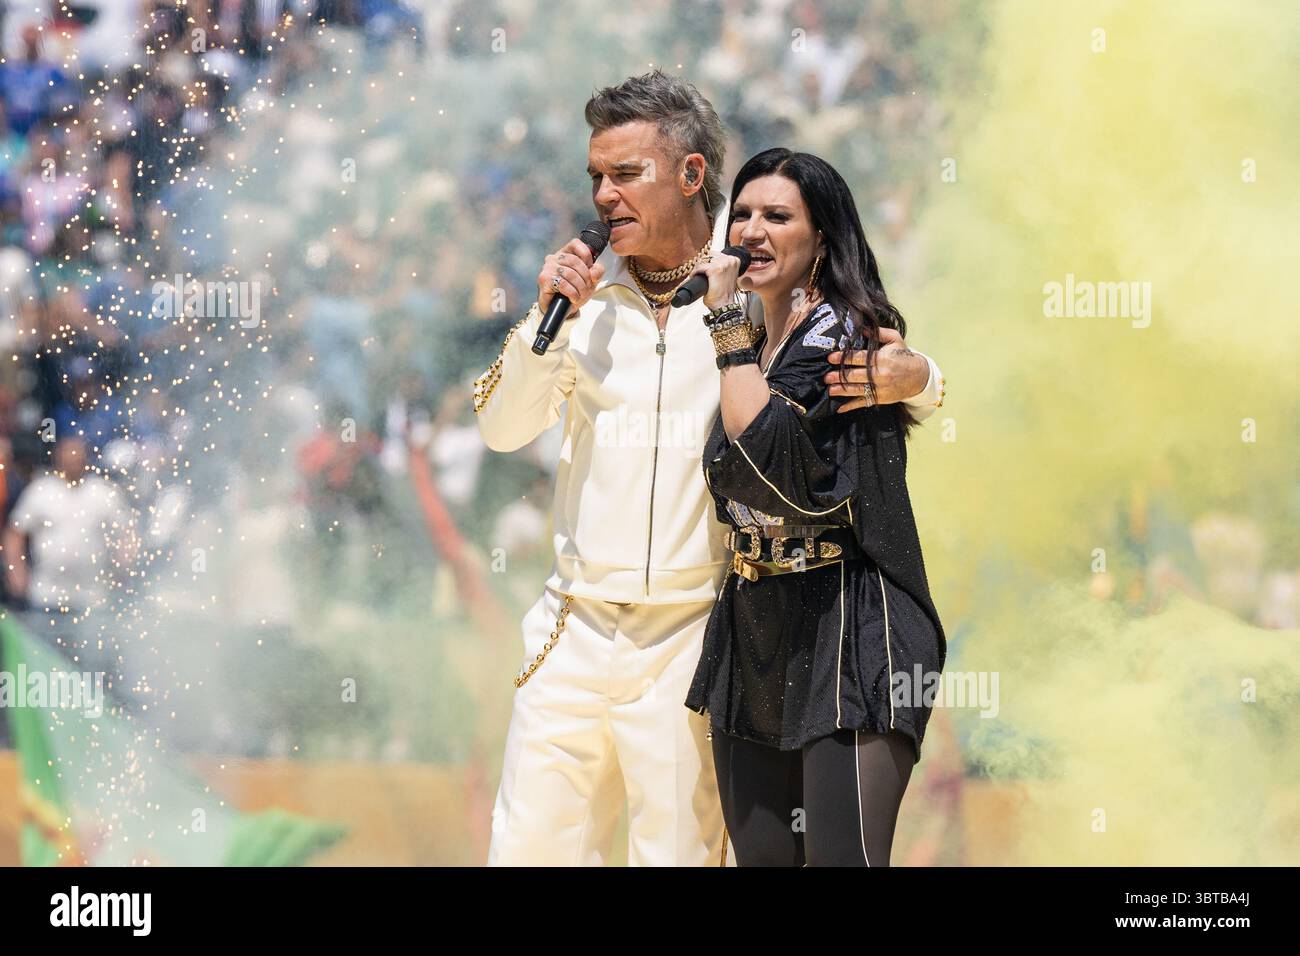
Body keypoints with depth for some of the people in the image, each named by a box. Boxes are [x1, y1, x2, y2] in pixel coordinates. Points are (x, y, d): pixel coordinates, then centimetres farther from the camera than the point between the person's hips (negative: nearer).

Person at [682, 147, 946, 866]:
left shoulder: (836, 329, -8)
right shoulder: (758, 343, 16)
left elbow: (764, 447, -23)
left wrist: (728, 321, -16)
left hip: (844, 623, -8)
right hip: (755, 631, 8)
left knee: (841, 856, -13)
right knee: (762, 858, 7)